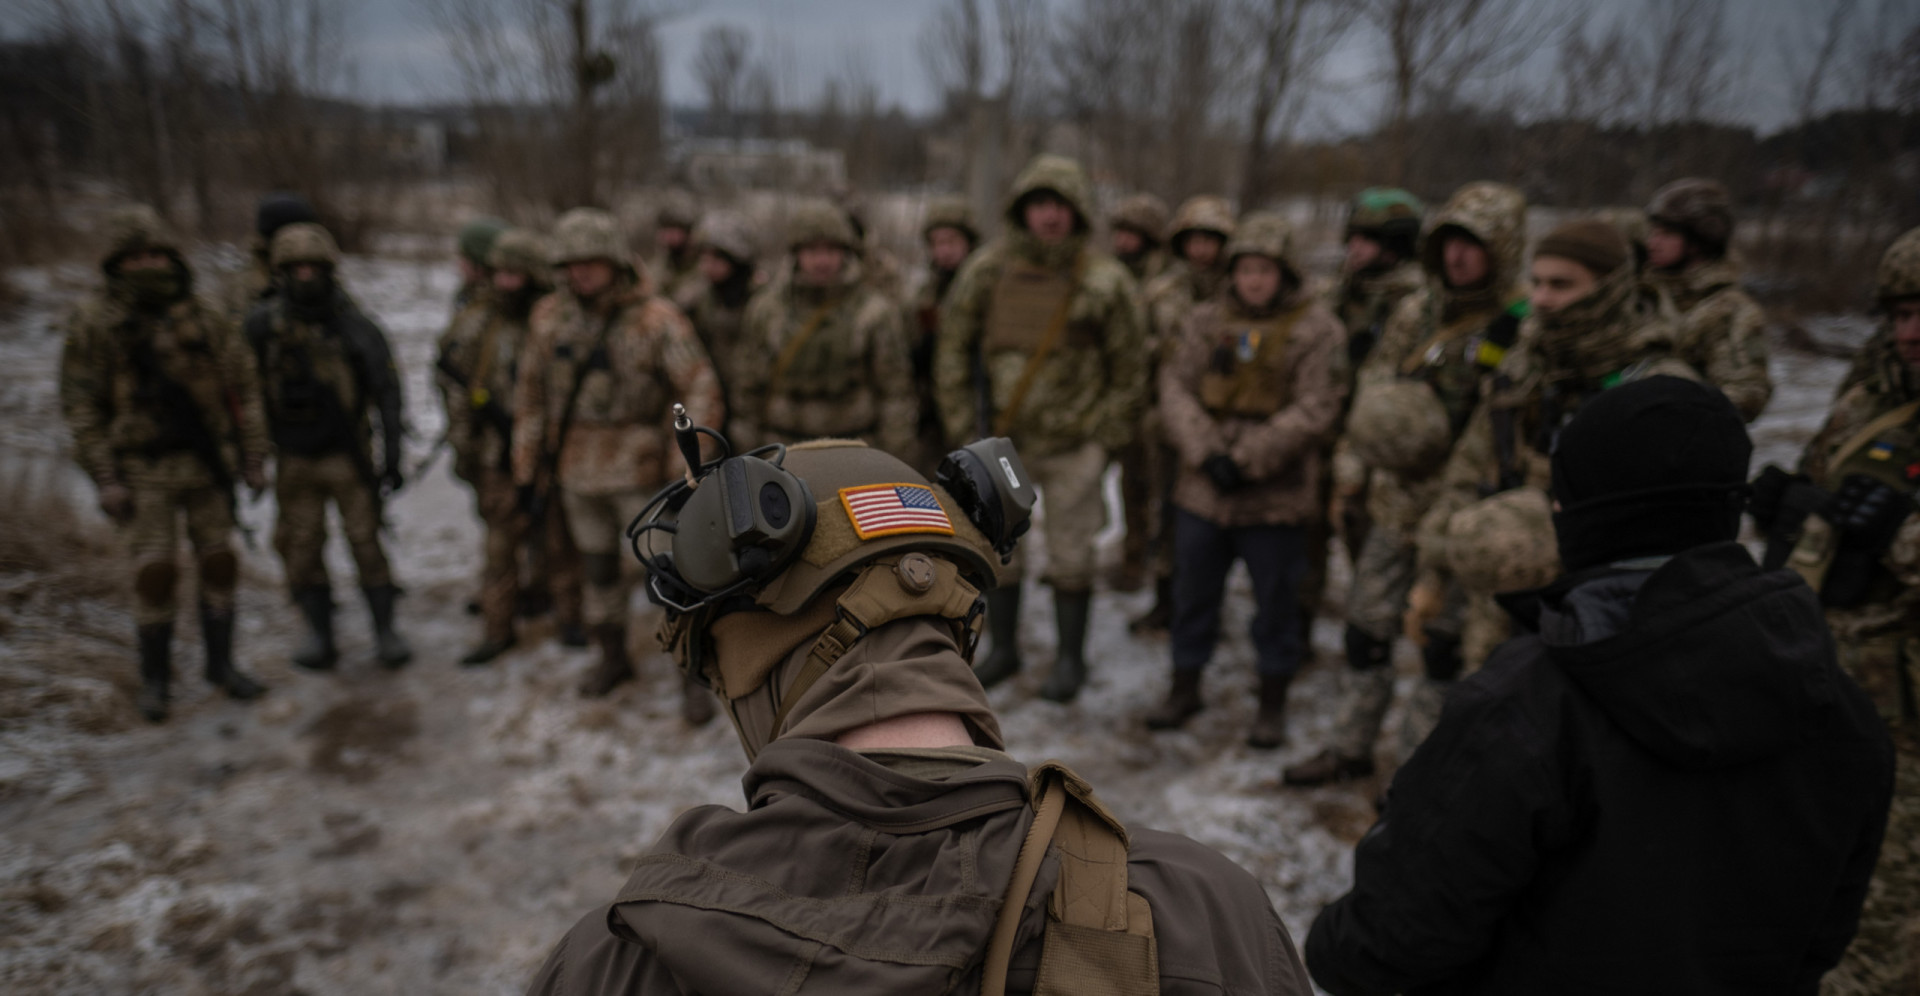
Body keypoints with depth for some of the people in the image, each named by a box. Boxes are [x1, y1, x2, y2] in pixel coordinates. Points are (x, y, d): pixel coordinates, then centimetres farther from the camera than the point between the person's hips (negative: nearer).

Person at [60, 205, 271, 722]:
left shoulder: (202, 318, 0)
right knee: (157, 574, -6)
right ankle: (155, 679, 12)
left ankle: (221, 664, 21)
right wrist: (105, 480, -11)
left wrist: (254, 457, -1)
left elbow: (243, 386, 3)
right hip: (142, 470, -2)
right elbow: (81, 405, -5)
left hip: (204, 463, 2)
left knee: (218, 565, 5)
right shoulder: (92, 323, -6)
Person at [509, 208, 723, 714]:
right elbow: (530, 393, 10)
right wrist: (528, 467, 10)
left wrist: (686, 466, -22)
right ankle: (613, 658, 37)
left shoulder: (656, 319, -14)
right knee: (598, 569, 17)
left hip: (636, 468, -4)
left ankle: (694, 676, 12)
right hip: (576, 471, 5)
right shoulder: (549, 316, 2)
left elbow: (702, 391, -16)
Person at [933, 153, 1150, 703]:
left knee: (1069, 556, 5)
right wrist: (962, 425, 1)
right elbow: (953, 348, 4)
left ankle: (1070, 659, 23)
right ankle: (1004, 648, 30)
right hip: (999, 436, 3)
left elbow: (1129, 366, -1)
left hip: (1072, 441, -3)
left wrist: (1108, 439, -2)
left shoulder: (1106, 281, -9)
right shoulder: (986, 270, -3)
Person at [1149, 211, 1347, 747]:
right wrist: (1205, 452, -14)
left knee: (1276, 601, 8)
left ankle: (1272, 704, 26)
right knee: (1193, 592, 15)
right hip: (1202, 488, 4)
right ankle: (1184, 688, 33)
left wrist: (1247, 459, -17)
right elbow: (1176, 386, 0)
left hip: (1276, 496, -3)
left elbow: (1314, 410, -12)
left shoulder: (1316, 328, -5)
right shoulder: (1206, 320, 7)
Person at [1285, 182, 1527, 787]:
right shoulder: (1414, 312, 7)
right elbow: (1370, 397, 12)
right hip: (1393, 499, 5)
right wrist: (1348, 482, 10)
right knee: (1366, 625, 13)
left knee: (1442, 642, 6)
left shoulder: (1521, 328, -10)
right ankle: (1350, 747, 29)